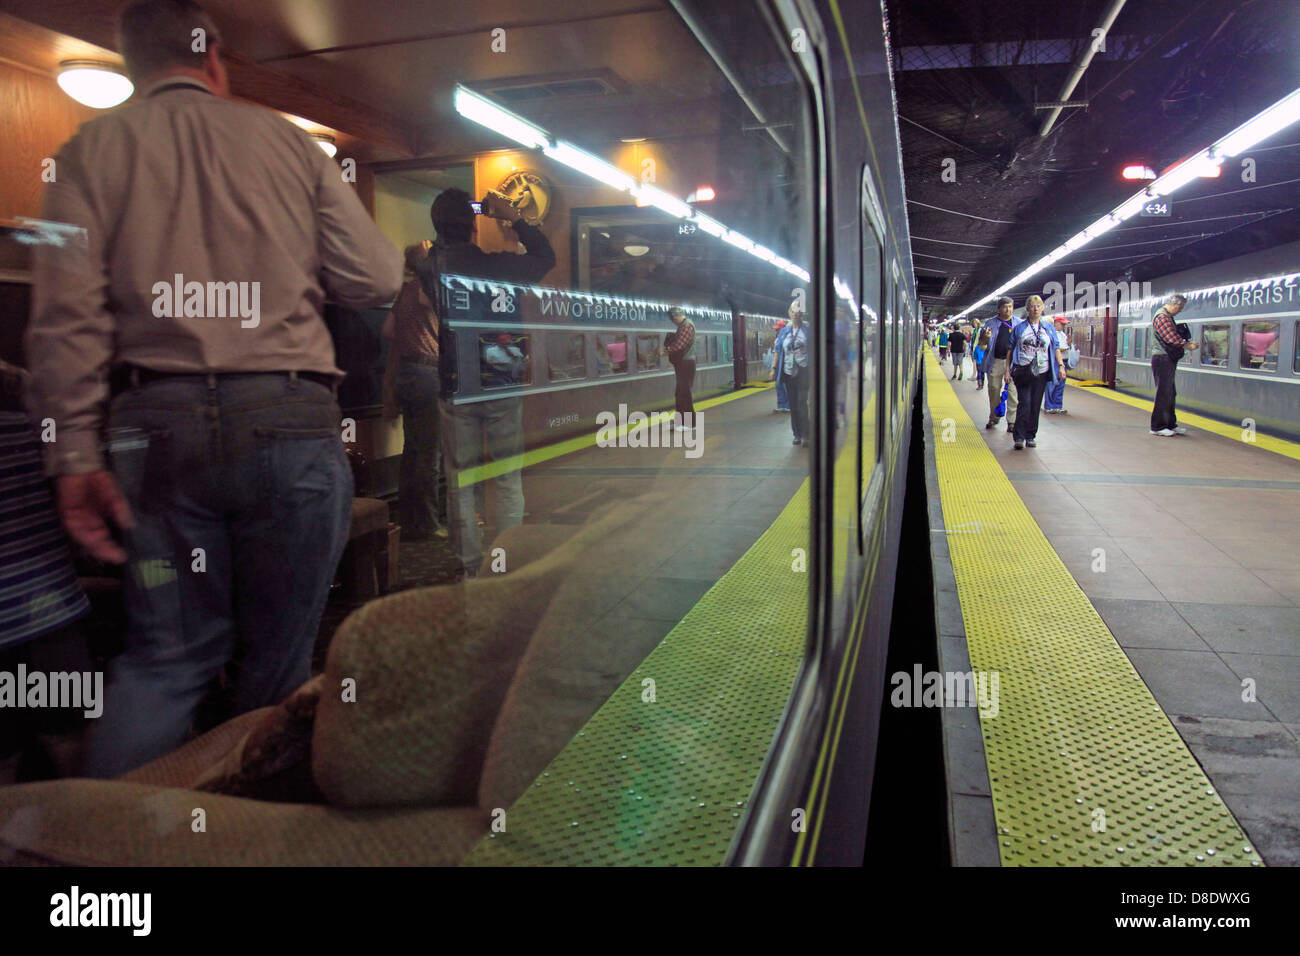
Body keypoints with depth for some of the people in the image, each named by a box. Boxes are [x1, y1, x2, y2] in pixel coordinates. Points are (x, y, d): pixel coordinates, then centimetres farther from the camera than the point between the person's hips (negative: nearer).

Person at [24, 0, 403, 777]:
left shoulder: (94, 148, 10)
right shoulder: (289, 140, 10)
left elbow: (68, 314, 0)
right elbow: (376, 282, 7)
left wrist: (74, 455, 1)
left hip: (158, 422, 1)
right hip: (290, 420, -1)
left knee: (166, 654, 11)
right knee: (281, 657, 10)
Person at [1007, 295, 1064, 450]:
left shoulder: (1049, 328, 11)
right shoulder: (1019, 328, 5)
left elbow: (1056, 348, 12)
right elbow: (1011, 349, 6)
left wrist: (1061, 365, 0)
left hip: (1041, 372, 2)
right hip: (1023, 371, -2)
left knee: (1036, 405, 5)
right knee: (1024, 405, -11)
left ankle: (1031, 436, 14)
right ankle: (1019, 437, -8)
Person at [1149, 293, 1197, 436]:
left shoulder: (1168, 317, 20)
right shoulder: (1162, 317, -14)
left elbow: (1174, 337, 21)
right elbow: (1171, 338, -24)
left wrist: (1188, 342, 6)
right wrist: (1188, 345, -18)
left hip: (1168, 359, 11)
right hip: (1162, 359, -11)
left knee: (1170, 393, 14)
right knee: (1163, 393, -7)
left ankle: (1171, 424, 21)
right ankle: (1157, 427, -2)